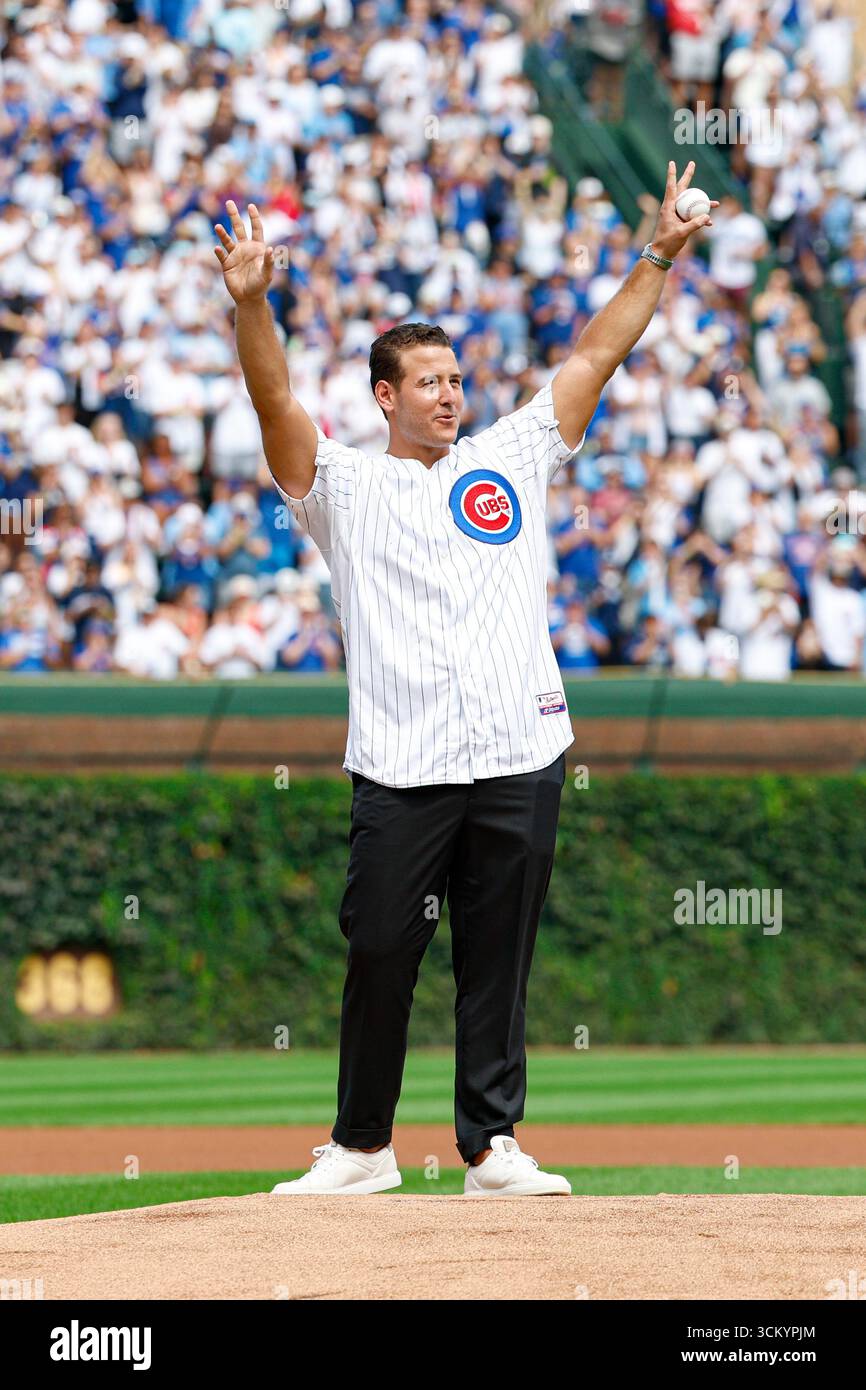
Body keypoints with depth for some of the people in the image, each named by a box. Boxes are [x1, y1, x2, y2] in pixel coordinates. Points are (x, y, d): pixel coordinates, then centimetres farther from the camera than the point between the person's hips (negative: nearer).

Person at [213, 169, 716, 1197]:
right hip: (400, 770, -2)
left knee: (498, 961, 4)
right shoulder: (346, 487, 9)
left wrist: (659, 258, 11)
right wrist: (250, 305, -21)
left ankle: (492, 1146, 9)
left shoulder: (510, 460, 17)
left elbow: (594, 357, 16)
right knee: (381, 956, 1)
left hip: (519, 762, 2)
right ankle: (362, 1145, 12)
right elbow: (276, 403, -5)